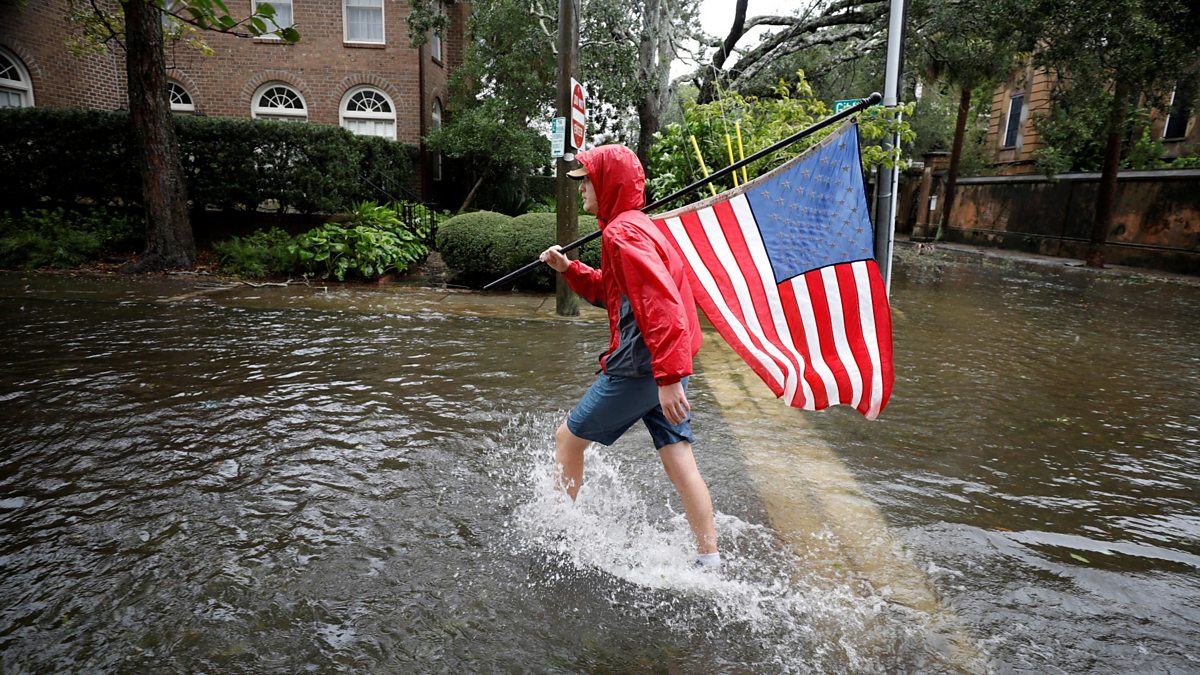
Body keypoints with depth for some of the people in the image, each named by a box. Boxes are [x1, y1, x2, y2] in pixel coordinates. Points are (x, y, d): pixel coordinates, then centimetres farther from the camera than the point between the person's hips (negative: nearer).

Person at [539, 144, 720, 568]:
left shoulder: (622, 232, -14)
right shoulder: (636, 226, 19)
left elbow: (662, 304, -25)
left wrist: (668, 377, -29)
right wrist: (568, 269, 17)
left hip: (639, 368, -9)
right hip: (665, 366, 9)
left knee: (568, 439, 9)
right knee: (679, 460, 9)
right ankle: (709, 560, 13)